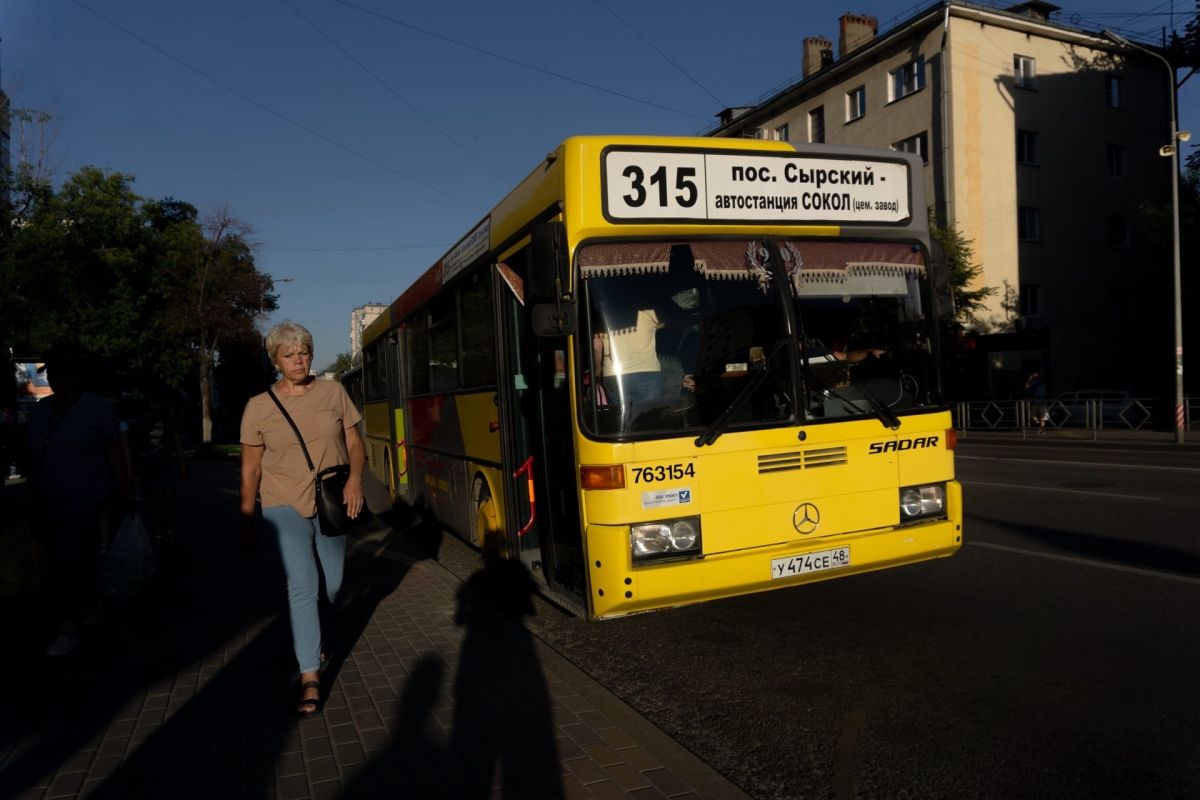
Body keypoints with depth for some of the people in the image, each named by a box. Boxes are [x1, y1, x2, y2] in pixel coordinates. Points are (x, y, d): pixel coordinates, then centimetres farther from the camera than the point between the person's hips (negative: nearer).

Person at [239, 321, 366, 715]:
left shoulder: (333, 392, -1)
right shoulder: (259, 406, -4)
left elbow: (355, 444, 3)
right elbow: (251, 469, 1)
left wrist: (355, 477, -16)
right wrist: (247, 521, 2)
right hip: (284, 506, -2)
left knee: (332, 585, 14)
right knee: (303, 586, -14)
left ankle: (315, 636, 46)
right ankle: (310, 677, -7)